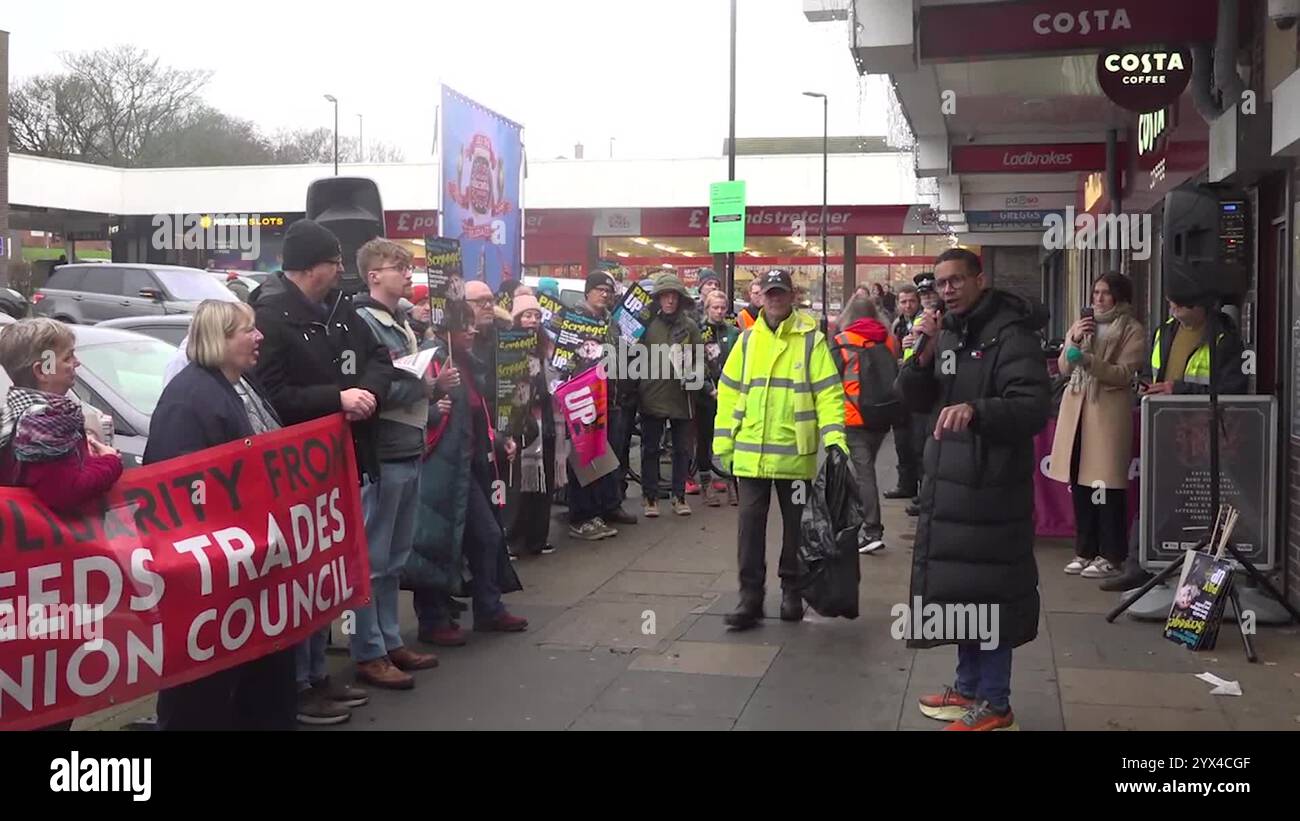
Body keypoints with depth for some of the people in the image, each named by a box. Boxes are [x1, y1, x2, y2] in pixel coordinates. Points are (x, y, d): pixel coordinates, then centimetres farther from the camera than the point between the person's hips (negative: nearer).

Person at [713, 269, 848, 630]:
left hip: (795, 452, -2)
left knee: (795, 524, 11)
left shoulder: (811, 339, -3)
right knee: (750, 523, 1)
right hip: (750, 453, 2)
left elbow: (828, 392, -7)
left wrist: (834, 438, -18)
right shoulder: (747, 339, 7)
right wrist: (724, 442, 6)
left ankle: (792, 590, 27)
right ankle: (750, 596, 8)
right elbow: (729, 392, 9)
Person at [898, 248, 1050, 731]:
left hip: (992, 484, -8)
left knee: (987, 590, -3)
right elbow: (913, 399, 11)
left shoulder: (1011, 334, -12)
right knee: (957, 583, 15)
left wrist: (976, 409, -39)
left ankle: (994, 704, 8)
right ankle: (969, 688, 29)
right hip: (948, 480, 8)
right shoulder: (947, 332, 14)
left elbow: (1034, 407, -23)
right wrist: (924, 356, -8)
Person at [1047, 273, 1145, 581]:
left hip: (1108, 411, -5)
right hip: (1076, 408, 5)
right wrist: (1073, 341, -5)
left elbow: (1123, 374, -10)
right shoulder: (1081, 325, 18)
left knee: (1107, 484, -5)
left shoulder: (1132, 330, 1)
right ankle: (1085, 551, 15)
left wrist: (1087, 359, -22)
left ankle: (1111, 556, 3)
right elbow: (1064, 368, 11)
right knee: (1079, 481, 6)